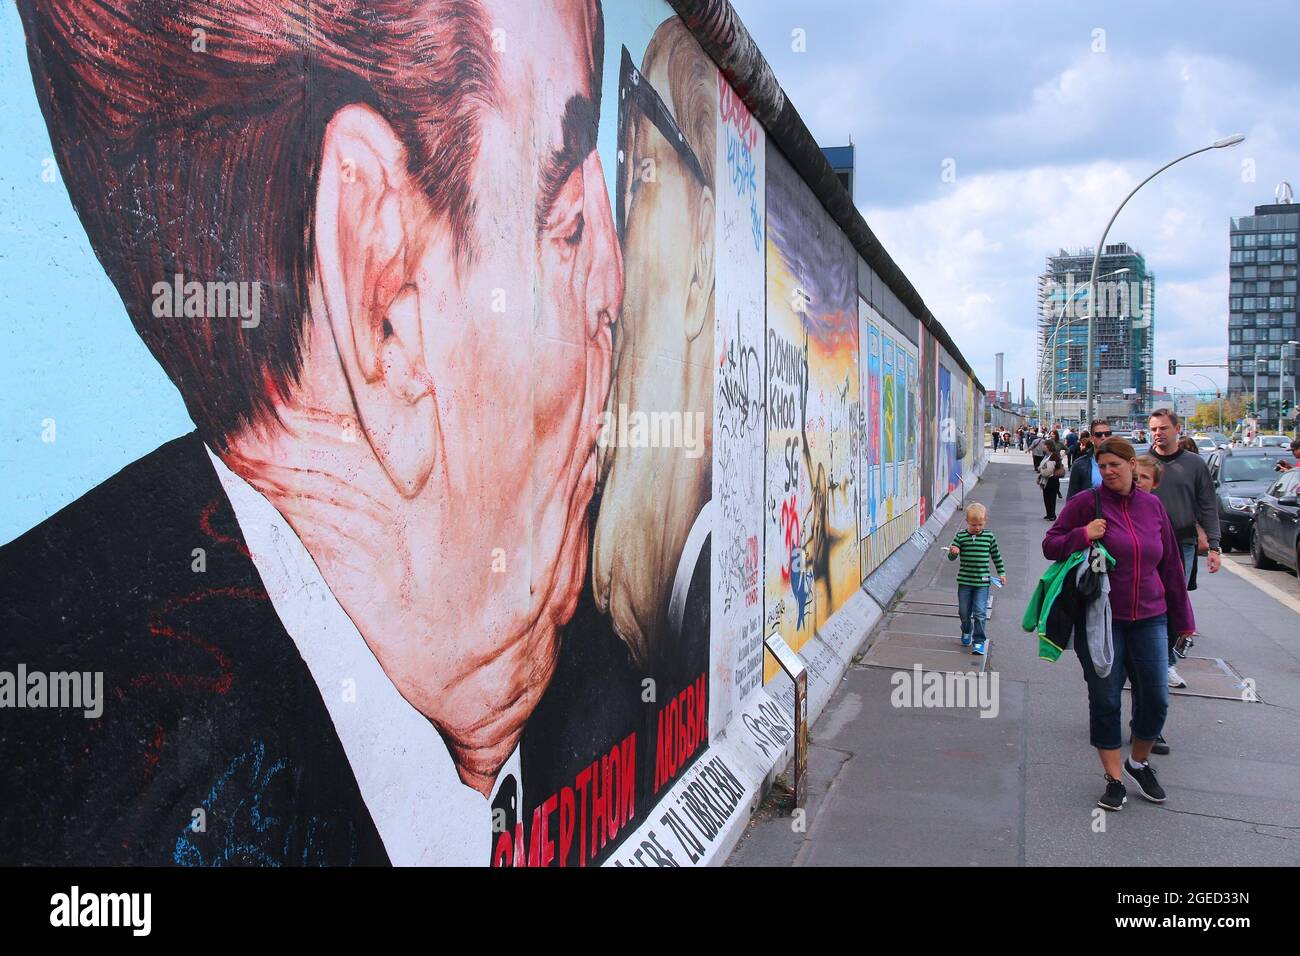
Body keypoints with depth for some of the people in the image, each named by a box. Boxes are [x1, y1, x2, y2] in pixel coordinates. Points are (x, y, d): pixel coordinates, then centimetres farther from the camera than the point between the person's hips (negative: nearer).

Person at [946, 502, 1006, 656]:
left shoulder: (989, 536, -1)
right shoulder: (961, 536, -4)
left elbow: (996, 556, 12)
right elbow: (951, 557, -3)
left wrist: (1001, 573, 13)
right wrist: (953, 552, -25)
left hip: (982, 582, -1)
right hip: (964, 581, 1)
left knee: (980, 613, -6)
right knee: (964, 612, 12)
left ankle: (979, 641, 4)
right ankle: (966, 632, 39)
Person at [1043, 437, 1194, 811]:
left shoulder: (1152, 505, 6)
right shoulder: (1086, 503, -4)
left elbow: (1170, 564, 13)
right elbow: (1050, 545, 0)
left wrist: (1181, 615, 15)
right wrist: (1083, 536, -19)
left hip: (1149, 618, 3)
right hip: (1101, 619, -3)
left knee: (1156, 699, 5)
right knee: (1106, 702, 4)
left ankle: (1138, 763, 31)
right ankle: (1114, 779, 18)